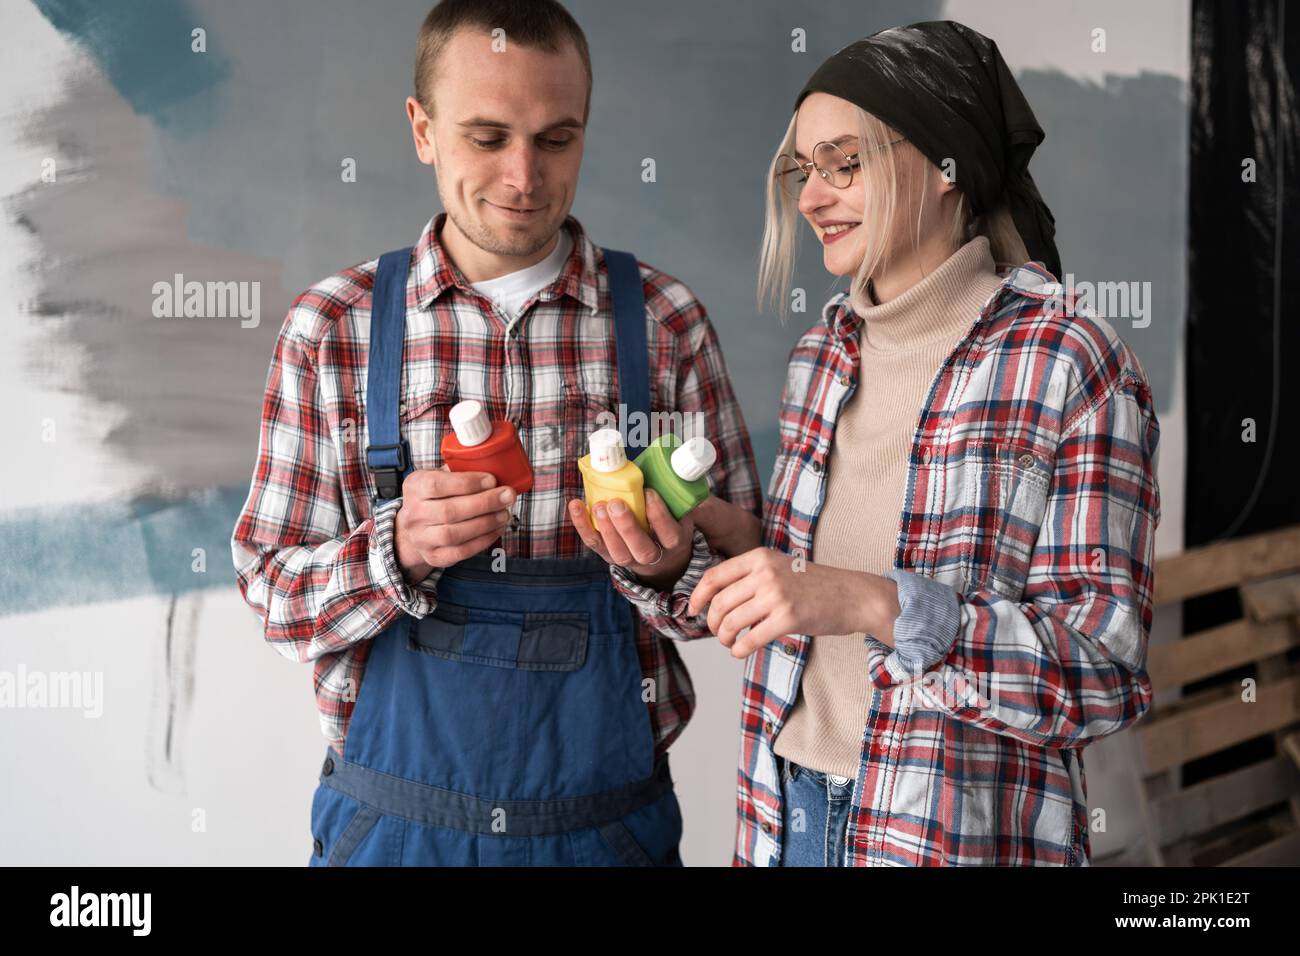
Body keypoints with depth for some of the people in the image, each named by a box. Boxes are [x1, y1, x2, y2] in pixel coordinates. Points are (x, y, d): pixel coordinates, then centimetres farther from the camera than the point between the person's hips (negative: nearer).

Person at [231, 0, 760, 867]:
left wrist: (668, 565, -21)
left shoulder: (665, 322, -4)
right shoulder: (332, 328, -4)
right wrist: (398, 548, -22)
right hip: (393, 818, 0)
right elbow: (274, 596, -3)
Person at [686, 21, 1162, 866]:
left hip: (965, 829, -5)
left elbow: (1105, 674, -17)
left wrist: (871, 603, -28)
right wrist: (741, 541, -6)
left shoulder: (1070, 362, -14)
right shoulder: (822, 353, 4)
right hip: (787, 811, 5)